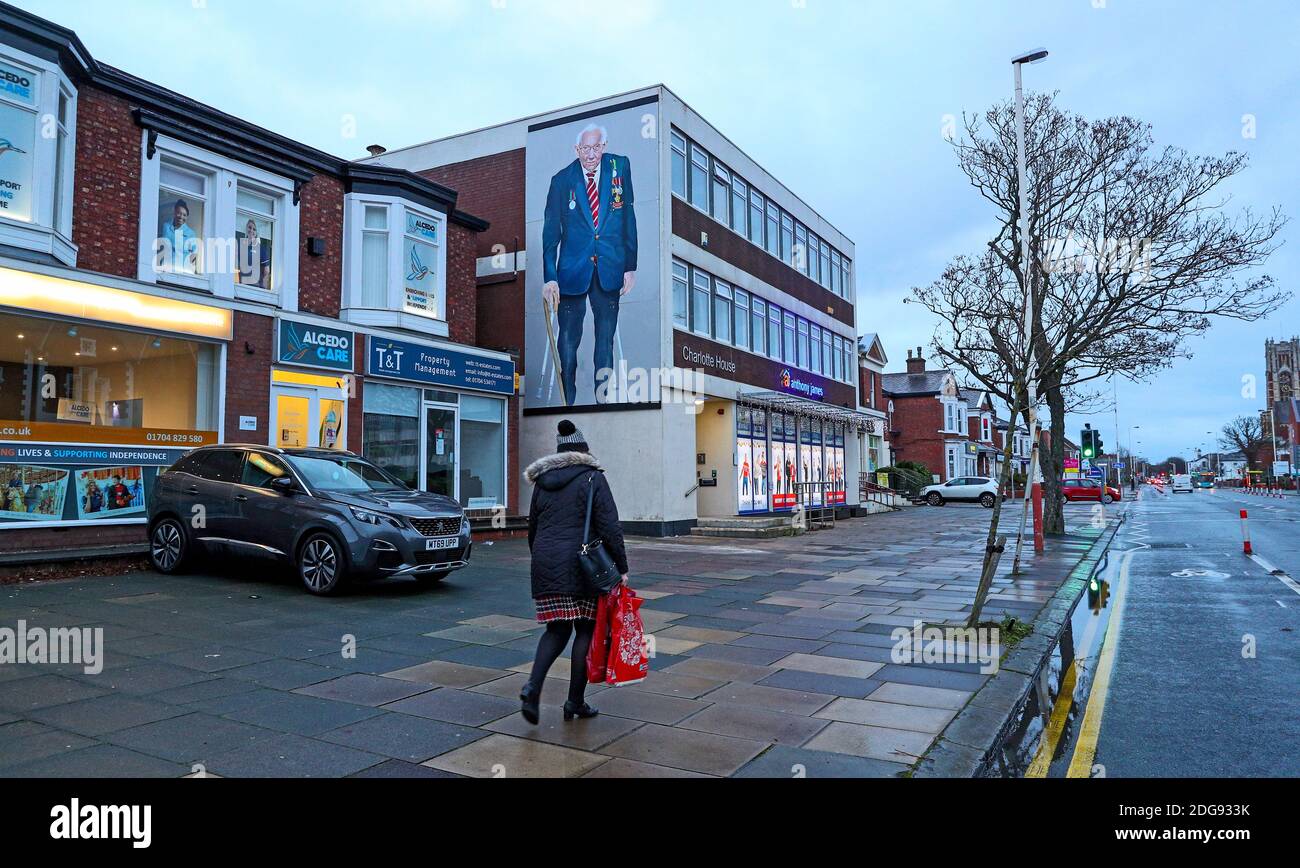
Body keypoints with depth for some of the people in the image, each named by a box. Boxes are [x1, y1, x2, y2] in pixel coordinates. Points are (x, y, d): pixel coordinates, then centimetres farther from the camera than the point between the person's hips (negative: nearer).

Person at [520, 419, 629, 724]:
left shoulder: (542, 482, 12)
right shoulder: (593, 478, -4)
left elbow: (532, 529, 18)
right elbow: (610, 527, -10)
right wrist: (621, 568, -5)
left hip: (546, 566, 5)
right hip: (582, 565, -5)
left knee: (557, 629, 13)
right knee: (586, 630, 7)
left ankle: (532, 687, -7)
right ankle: (575, 702, 11)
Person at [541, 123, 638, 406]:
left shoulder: (620, 167, 1)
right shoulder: (562, 180, -2)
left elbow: (628, 218, 3)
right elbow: (551, 232, -2)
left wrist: (631, 266, 0)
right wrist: (549, 277, -9)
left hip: (610, 269, 1)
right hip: (573, 271, -1)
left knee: (606, 338, 8)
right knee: (568, 341, 3)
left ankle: (603, 402, 18)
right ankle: (568, 401, 16)